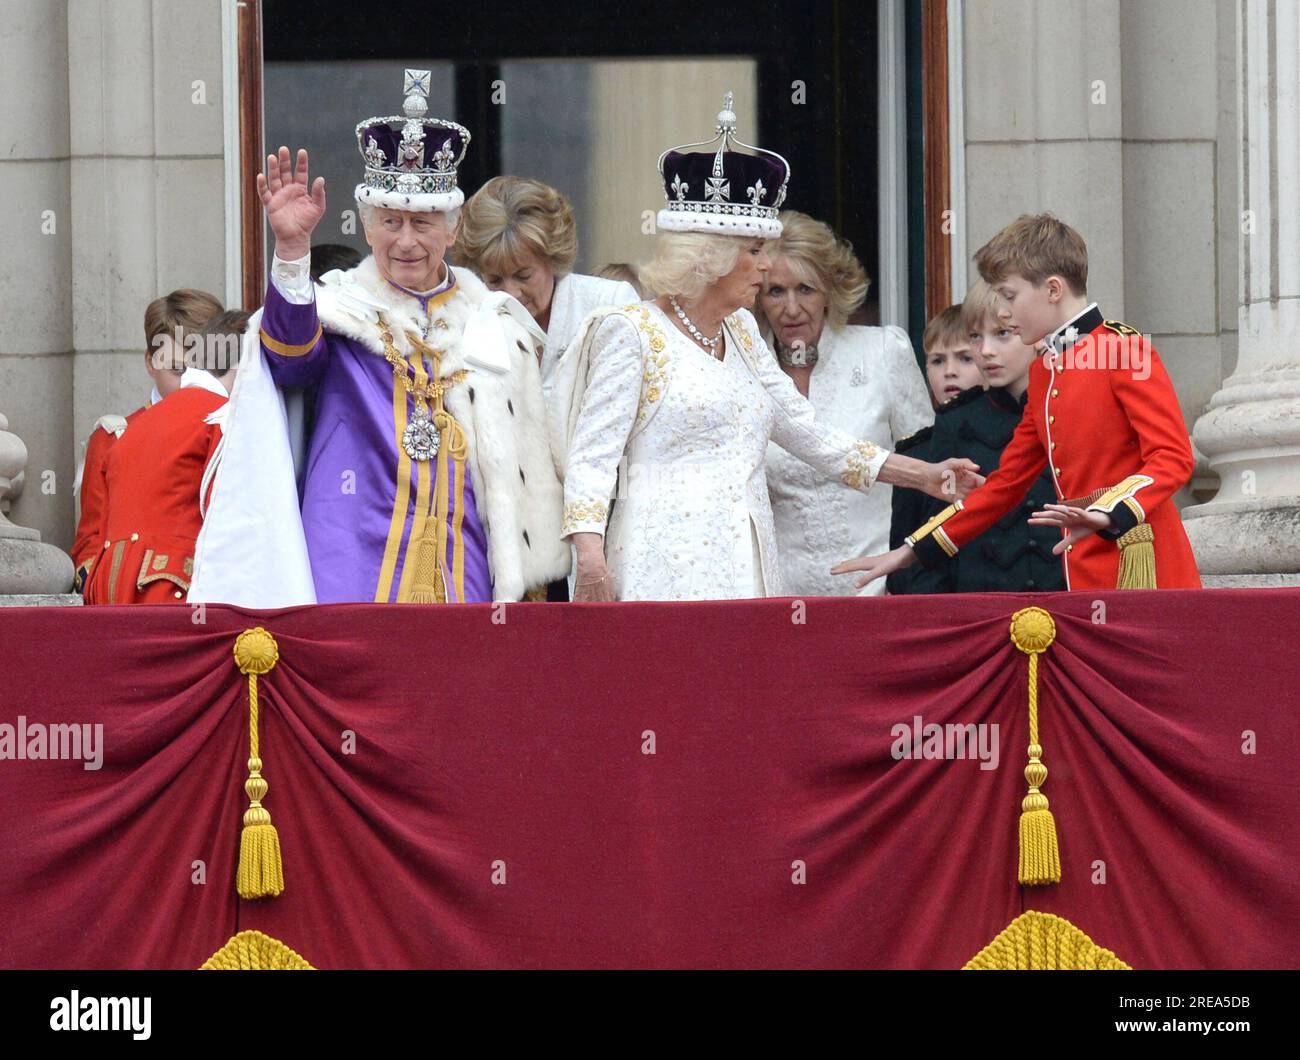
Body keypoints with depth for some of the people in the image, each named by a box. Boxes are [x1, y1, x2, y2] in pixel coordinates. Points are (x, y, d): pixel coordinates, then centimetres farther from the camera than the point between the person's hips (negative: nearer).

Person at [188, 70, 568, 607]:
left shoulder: (494, 326, 16)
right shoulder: (339, 308, 7)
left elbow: (525, 475, 21)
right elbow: (291, 354, -18)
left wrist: (523, 581, 17)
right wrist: (292, 249, -33)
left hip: (461, 577, 3)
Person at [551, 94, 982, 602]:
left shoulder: (740, 332, 19)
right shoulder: (631, 333, -3)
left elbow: (810, 435, 23)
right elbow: (593, 455, -7)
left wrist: (923, 476, 18)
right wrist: (589, 555, -20)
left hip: (745, 563, 7)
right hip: (668, 568, -7)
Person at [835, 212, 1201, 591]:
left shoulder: (1125, 349, -7)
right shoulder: (1044, 372, 18)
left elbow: (1173, 456, -14)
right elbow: (1007, 483, 23)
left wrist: (1107, 514, -30)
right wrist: (909, 553, 21)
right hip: (1085, 579, 7)